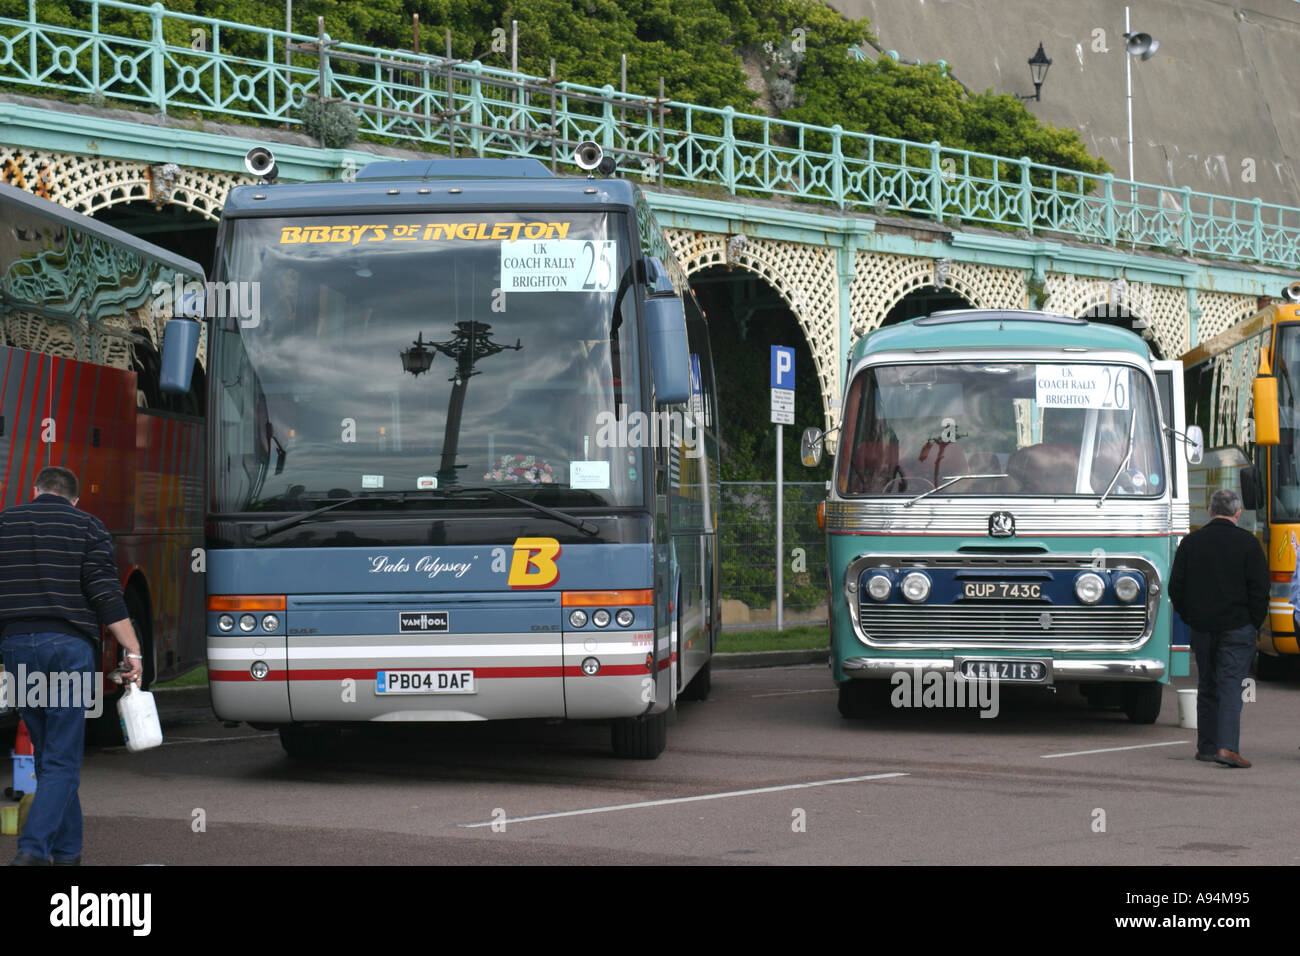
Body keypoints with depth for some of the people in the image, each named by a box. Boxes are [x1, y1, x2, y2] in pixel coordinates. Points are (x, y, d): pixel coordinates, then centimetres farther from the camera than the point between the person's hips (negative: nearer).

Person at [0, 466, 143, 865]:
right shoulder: (87, 526, 2)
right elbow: (106, 593, -7)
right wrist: (133, 651, -7)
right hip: (69, 645, -3)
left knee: (49, 753, 15)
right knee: (62, 759, -3)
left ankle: (67, 851, 18)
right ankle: (33, 849, -16)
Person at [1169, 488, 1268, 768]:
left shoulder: (1191, 542, 4)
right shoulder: (1247, 542, -6)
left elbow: (1175, 587, 6)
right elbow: (1259, 588, -7)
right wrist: (1254, 622, 5)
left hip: (1202, 628, 3)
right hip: (1237, 627, -3)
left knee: (1207, 686, 14)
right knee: (1230, 686, -6)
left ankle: (1206, 746, 17)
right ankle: (1227, 746, -19)